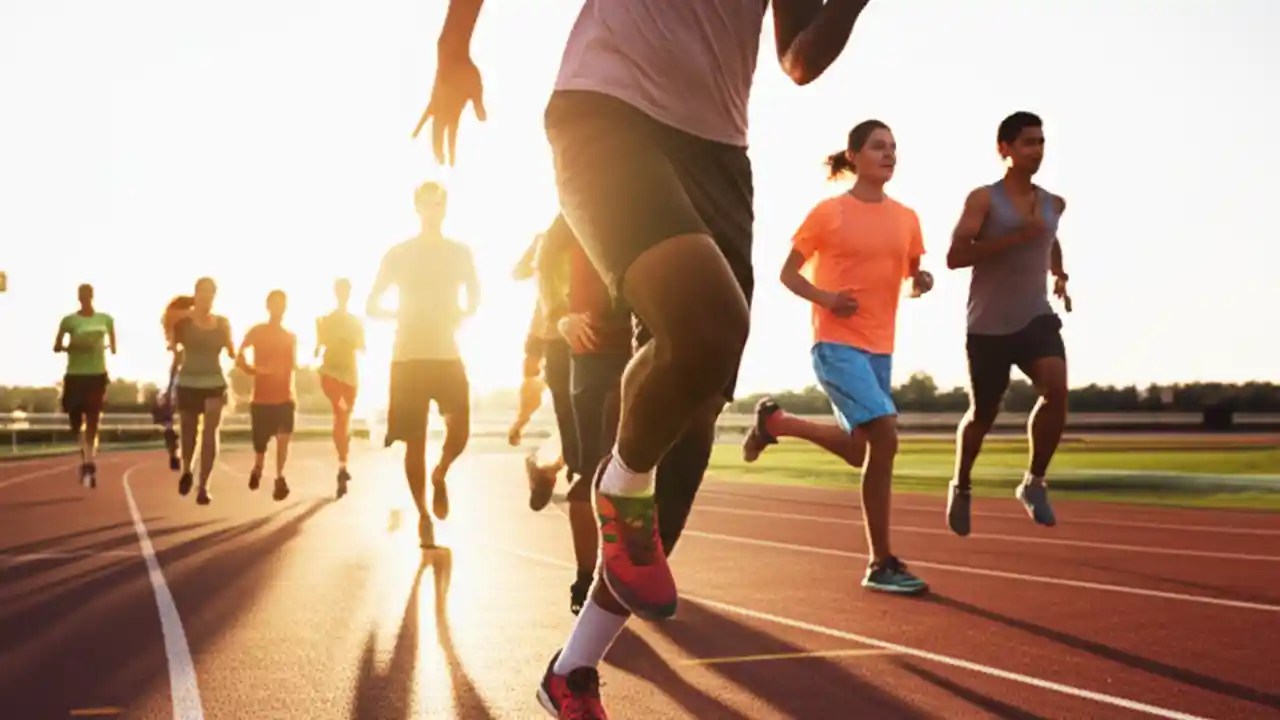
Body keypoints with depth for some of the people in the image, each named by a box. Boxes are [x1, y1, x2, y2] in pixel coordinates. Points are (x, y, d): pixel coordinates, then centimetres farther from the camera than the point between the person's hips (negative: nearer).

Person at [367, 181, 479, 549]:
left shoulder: (460, 253, 8)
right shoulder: (398, 254, 3)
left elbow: (474, 300, 19)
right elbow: (373, 305, 5)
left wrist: (459, 317, -2)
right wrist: (402, 314, -13)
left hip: (448, 354, 1)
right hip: (408, 356, -1)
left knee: (459, 432, -13)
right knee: (414, 440, -1)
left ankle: (440, 475, 20)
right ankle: (423, 515, 12)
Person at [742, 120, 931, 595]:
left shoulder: (906, 218, 8)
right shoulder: (829, 212, -6)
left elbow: (911, 273, 19)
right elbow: (788, 273, -1)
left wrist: (921, 281, -5)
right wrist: (824, 298, -19)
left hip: (880, 347, 7)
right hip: (837, 343, -7)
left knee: (860, 450, 13)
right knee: (884, 437, -19)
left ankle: (774, 421, 37)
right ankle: (881, 564, -10)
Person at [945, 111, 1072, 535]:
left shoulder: (1053, 204, 10)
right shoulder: (984, 199, -7)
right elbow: (955, 257, -19)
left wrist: (1059, 275, 20)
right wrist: (1016, 236, -24)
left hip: (1037, 318, 3)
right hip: (989, 326, -3)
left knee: (1057, 391, -23)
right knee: (983, 415, 8)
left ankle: (1034, 483, -7)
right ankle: (961, 487, 35)